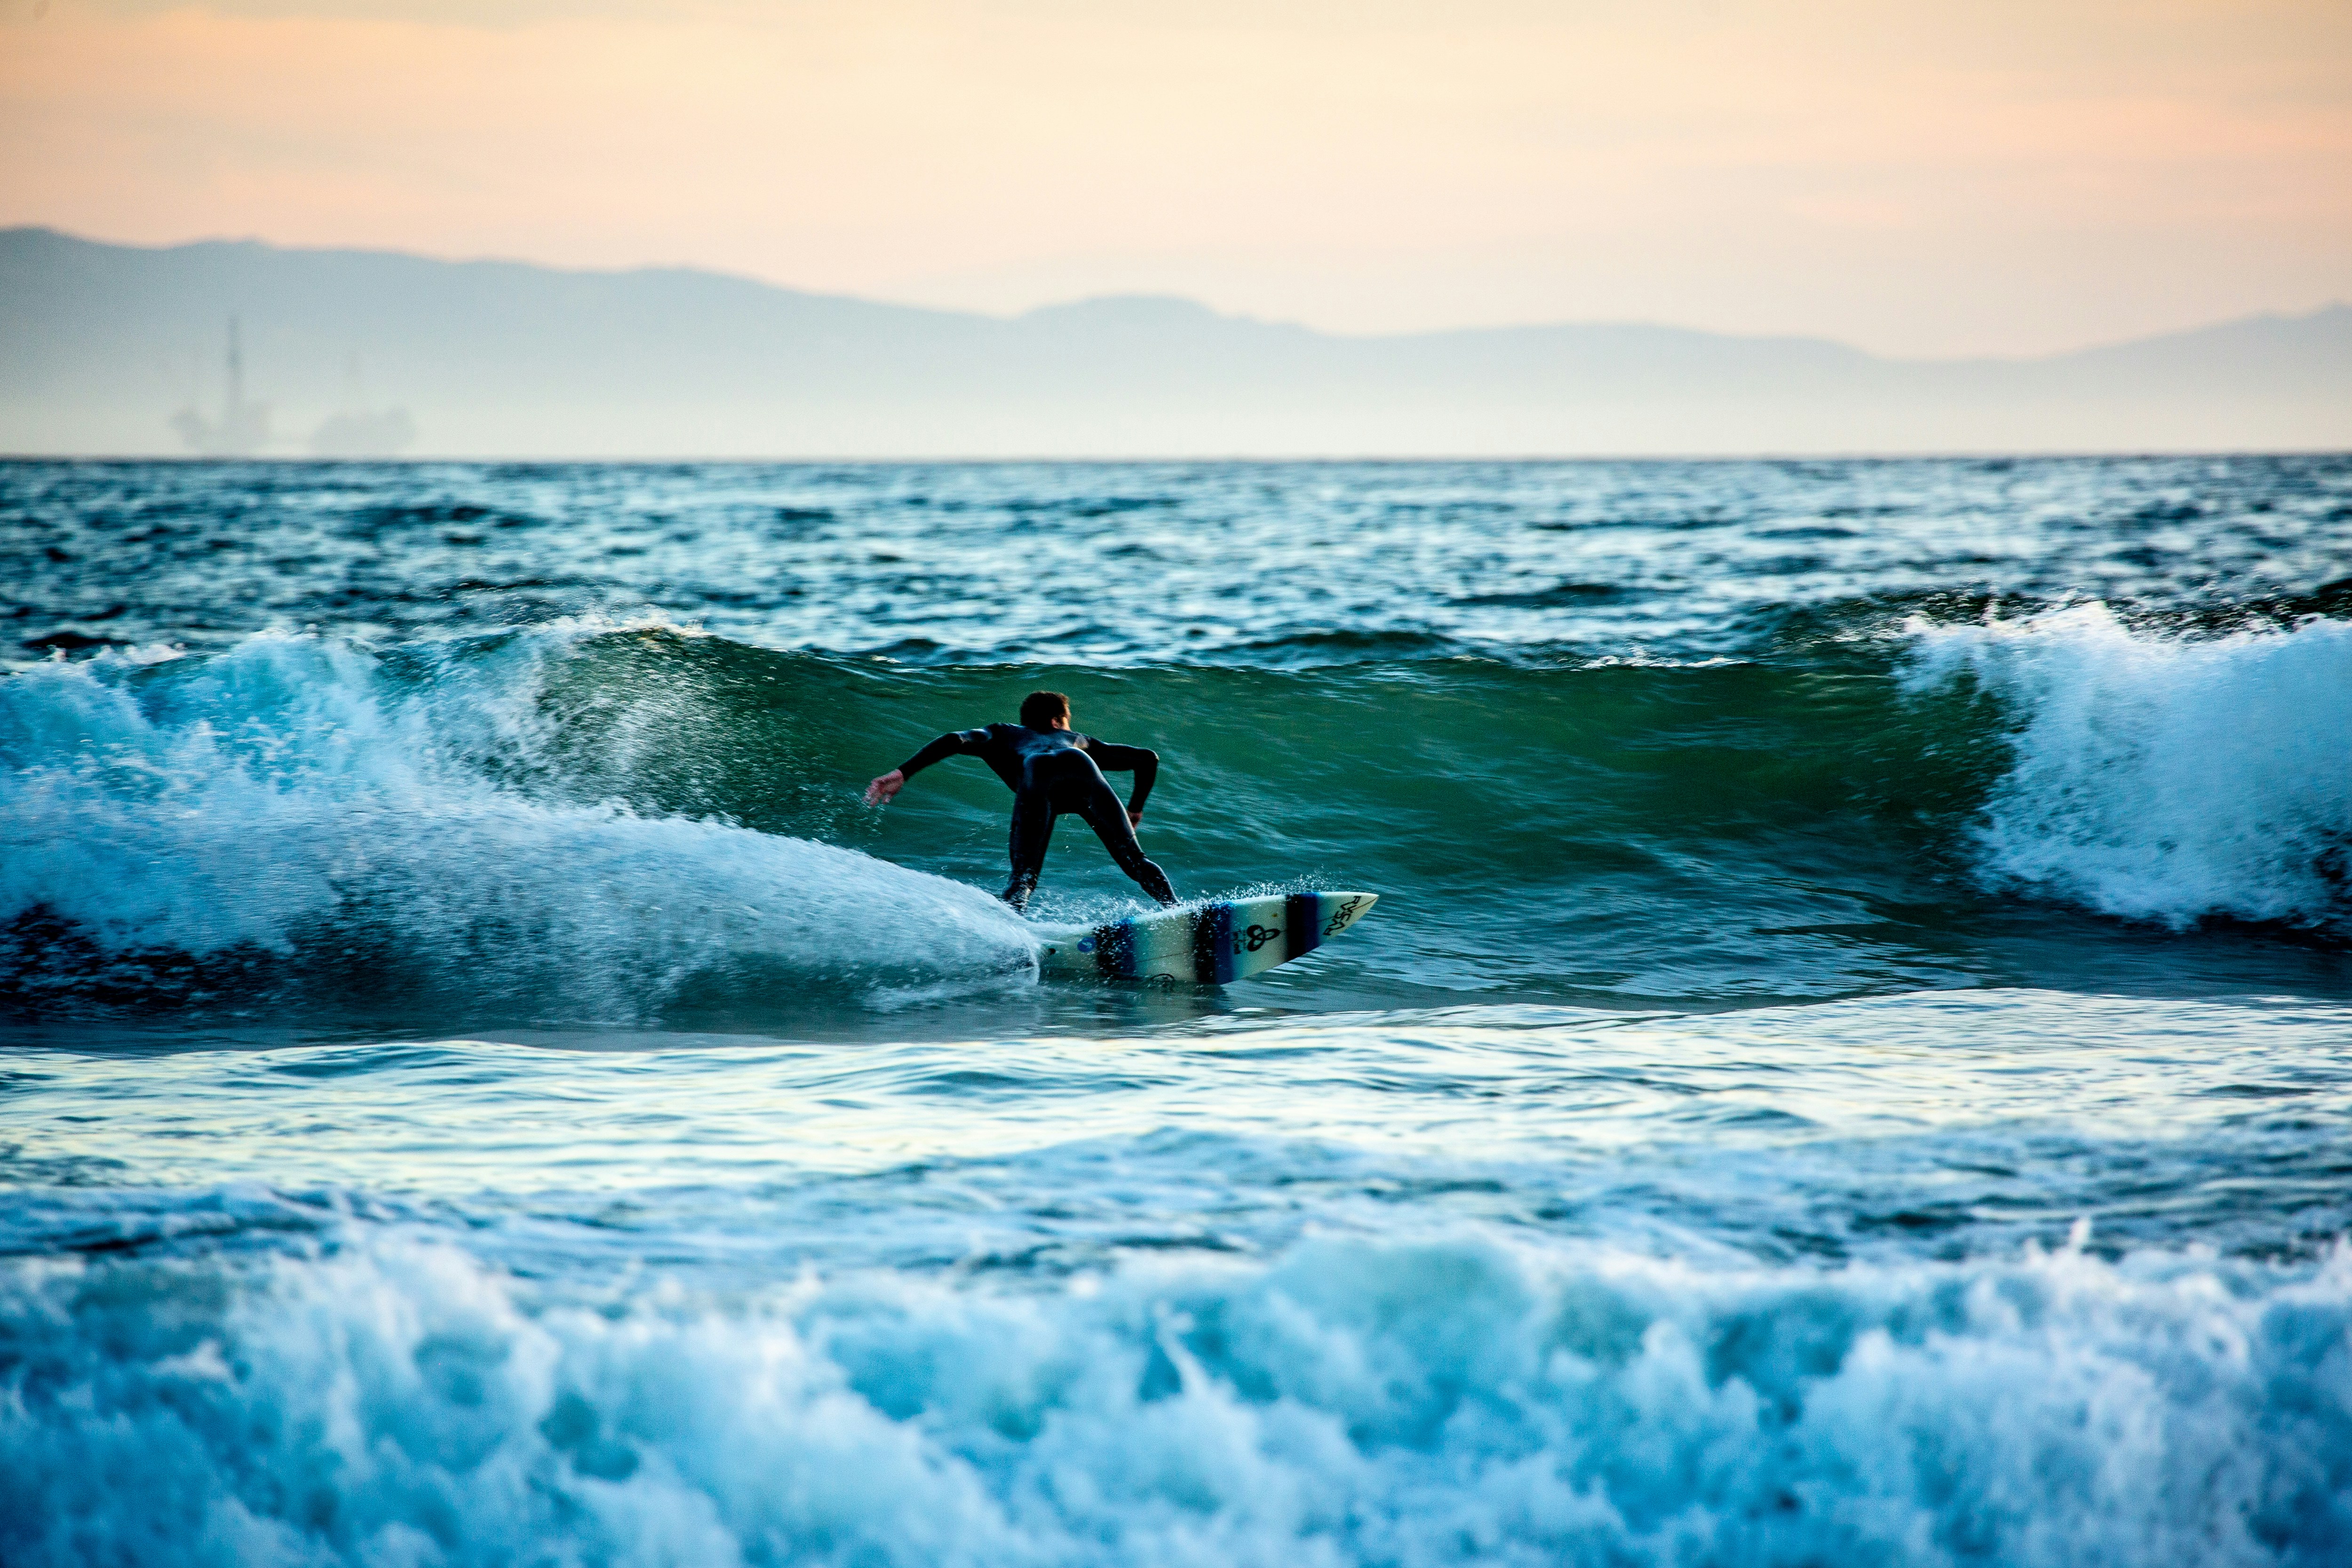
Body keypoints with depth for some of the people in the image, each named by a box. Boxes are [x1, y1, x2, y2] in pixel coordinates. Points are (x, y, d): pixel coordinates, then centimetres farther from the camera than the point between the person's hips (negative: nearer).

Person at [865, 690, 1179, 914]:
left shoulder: (1004, 735, 43)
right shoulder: (1080, 741, 47)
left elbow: (955, 740, 24)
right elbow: (1149, 758, 47)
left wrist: (902, 774, 18)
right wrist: (1135, 809, 61)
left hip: (1036, 775, -1)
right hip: (1083, 772, 1)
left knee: (1022, 879, 0)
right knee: (1136, 863, 4)